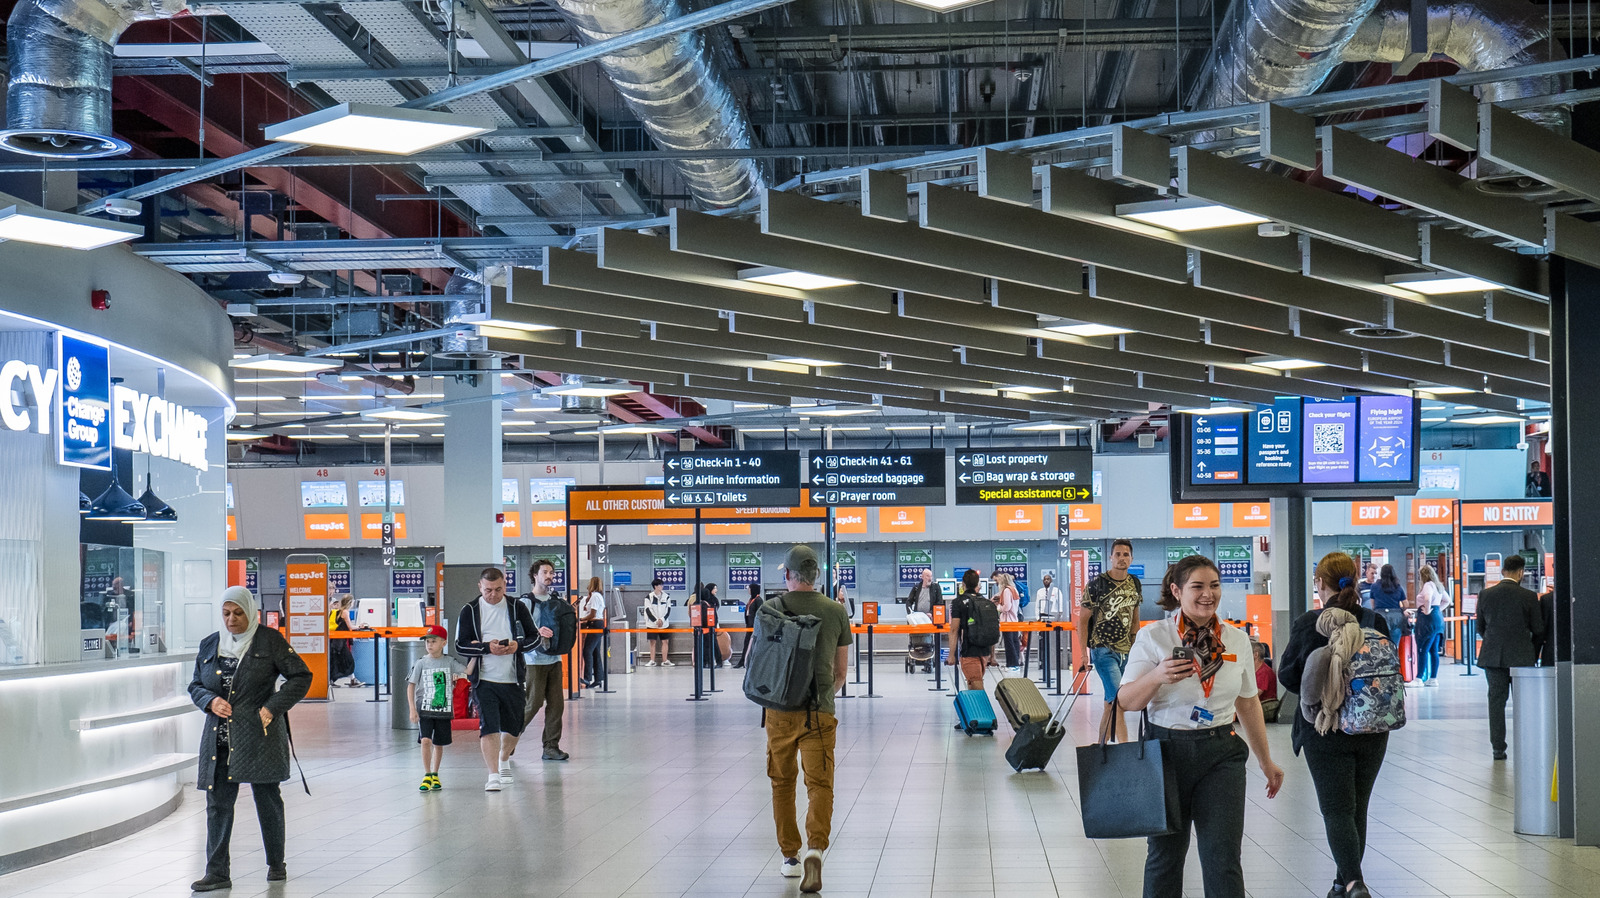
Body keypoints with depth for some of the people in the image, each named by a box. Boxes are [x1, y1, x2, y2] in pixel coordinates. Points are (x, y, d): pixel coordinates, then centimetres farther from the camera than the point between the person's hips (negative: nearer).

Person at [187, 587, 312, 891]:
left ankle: (276, 865, 20)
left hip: (259, 737, -3)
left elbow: (301, 676, -1)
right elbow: (195, 686, 20)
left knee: (267, 800, 5)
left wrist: (272, 708, -10)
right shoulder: (209, 645, 12)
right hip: (219, 738, 3)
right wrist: (211, 701, -3)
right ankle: (217, 872, 3)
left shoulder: (269, 640, 0)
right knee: (217, 802, -1)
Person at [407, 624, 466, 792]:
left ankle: (435, 775, 26)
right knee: (426, 740, -15)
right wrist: (412, 709, -5)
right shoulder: (421, 663, -1)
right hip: (424, 709, -1)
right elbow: (411, 686, 2)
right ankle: (427, 776, -5)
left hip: (444, 710, 1)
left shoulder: (449, 662, 2)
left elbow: (468, 671, -7)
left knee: (439, 744, 9)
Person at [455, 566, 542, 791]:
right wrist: (487, 648, -19)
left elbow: (534, 637, 9)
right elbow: (461, 646, -3)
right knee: (488, 725, -14)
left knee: (513, 726, 13)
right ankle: (493, 775, -12)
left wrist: (518, 645, -12)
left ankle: (504, 760, 41)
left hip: (512, 679, 3)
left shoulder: (516, 608, 5)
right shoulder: (470, 610, 0)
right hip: (484, 680, -3)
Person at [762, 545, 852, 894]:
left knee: (782, 783, 15)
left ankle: (789, 856, 21)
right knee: (820, 784, -1)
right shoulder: (836, 611, 3)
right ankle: (815, 848, -22)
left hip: (780, 710, 0)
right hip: (820, 712, 0)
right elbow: (840, 674, 10)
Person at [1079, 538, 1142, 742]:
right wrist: (1084, 652, -12)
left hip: (1126, 651, 6)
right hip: (1103, 650, -6)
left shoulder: (1135, 584, 7)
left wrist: (1136, 647, 15)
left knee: (1111, 702, 12)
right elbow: (1082, 620, -7)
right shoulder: (1097, 584, -10)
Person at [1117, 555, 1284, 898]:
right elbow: (1126, 702, -6)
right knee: (1164, 854, 10)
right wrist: (1157, 677, -25)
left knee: (1224, 857, -6)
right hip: (1167, 750, -1)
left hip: (1222, 754, 1)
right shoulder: (1153, 637, -4)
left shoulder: (1237, 640, 6)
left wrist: (1266, 761, 20)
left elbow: (1248, 703, 16)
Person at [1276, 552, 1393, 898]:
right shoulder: (1376, 622, -2)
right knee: (1358, 808, 18)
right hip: (1372, 730, 4)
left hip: (1326, 731, -4)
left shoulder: (1307, 624, -11)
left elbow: (1289, 676, -6)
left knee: (1337, 808, -1)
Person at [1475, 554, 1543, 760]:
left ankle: (1498, 748, 4)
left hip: (1492, 656, 2)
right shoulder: (1529, 597, -8)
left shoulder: (1485, 595, -1)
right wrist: (1532, 648, 17)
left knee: (1496, 700, 6)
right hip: (1521, 656, -2)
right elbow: (1538, 630, -3)